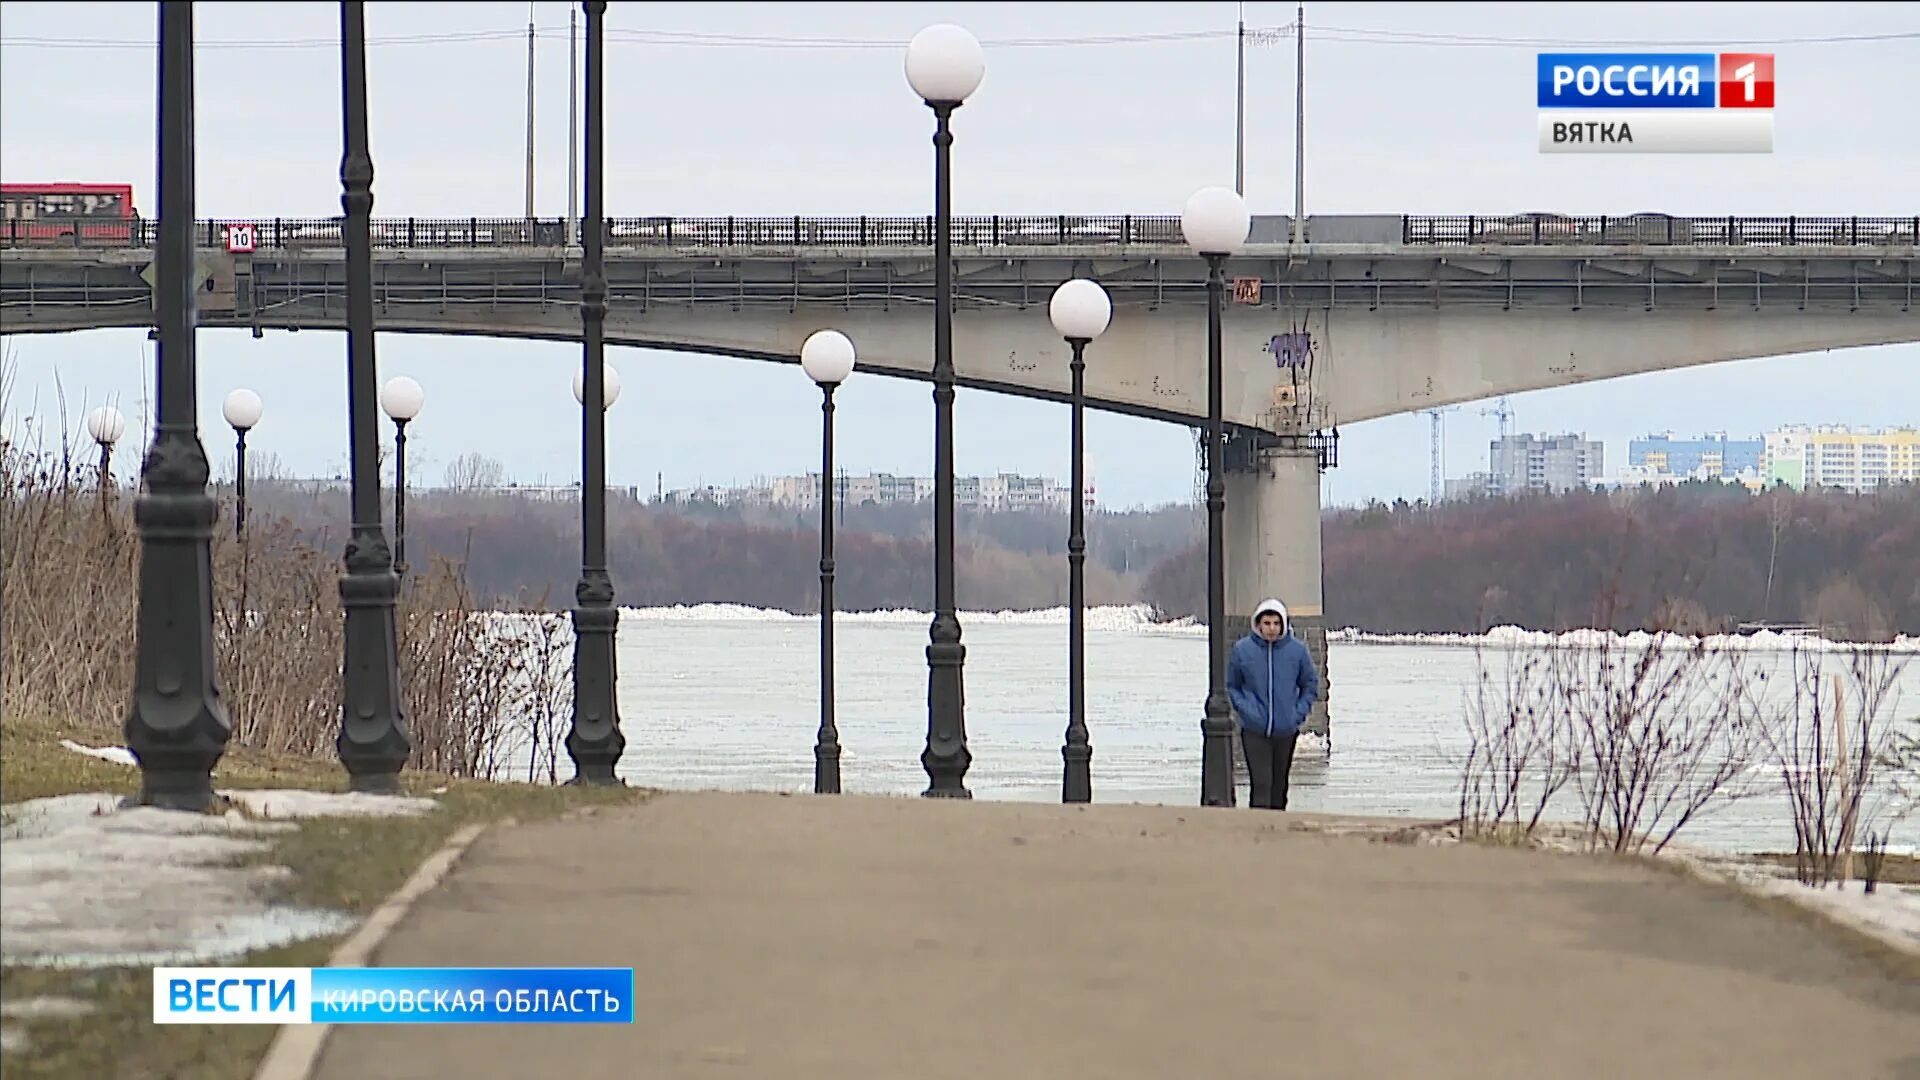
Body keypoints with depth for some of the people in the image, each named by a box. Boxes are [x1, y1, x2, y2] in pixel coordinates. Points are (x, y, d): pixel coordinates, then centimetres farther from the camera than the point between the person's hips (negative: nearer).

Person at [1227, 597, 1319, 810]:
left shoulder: (1297, 649, -1)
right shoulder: (1242, 649, -4)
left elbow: (1310, 685, 12)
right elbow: (1231, 686, 8)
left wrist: (1300, 712, -1)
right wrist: (1244, 709, -6)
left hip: (1286, 731, 2)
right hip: (1254, 731, -2)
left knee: (1279, 785, 12)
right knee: (1261, 784, -12)